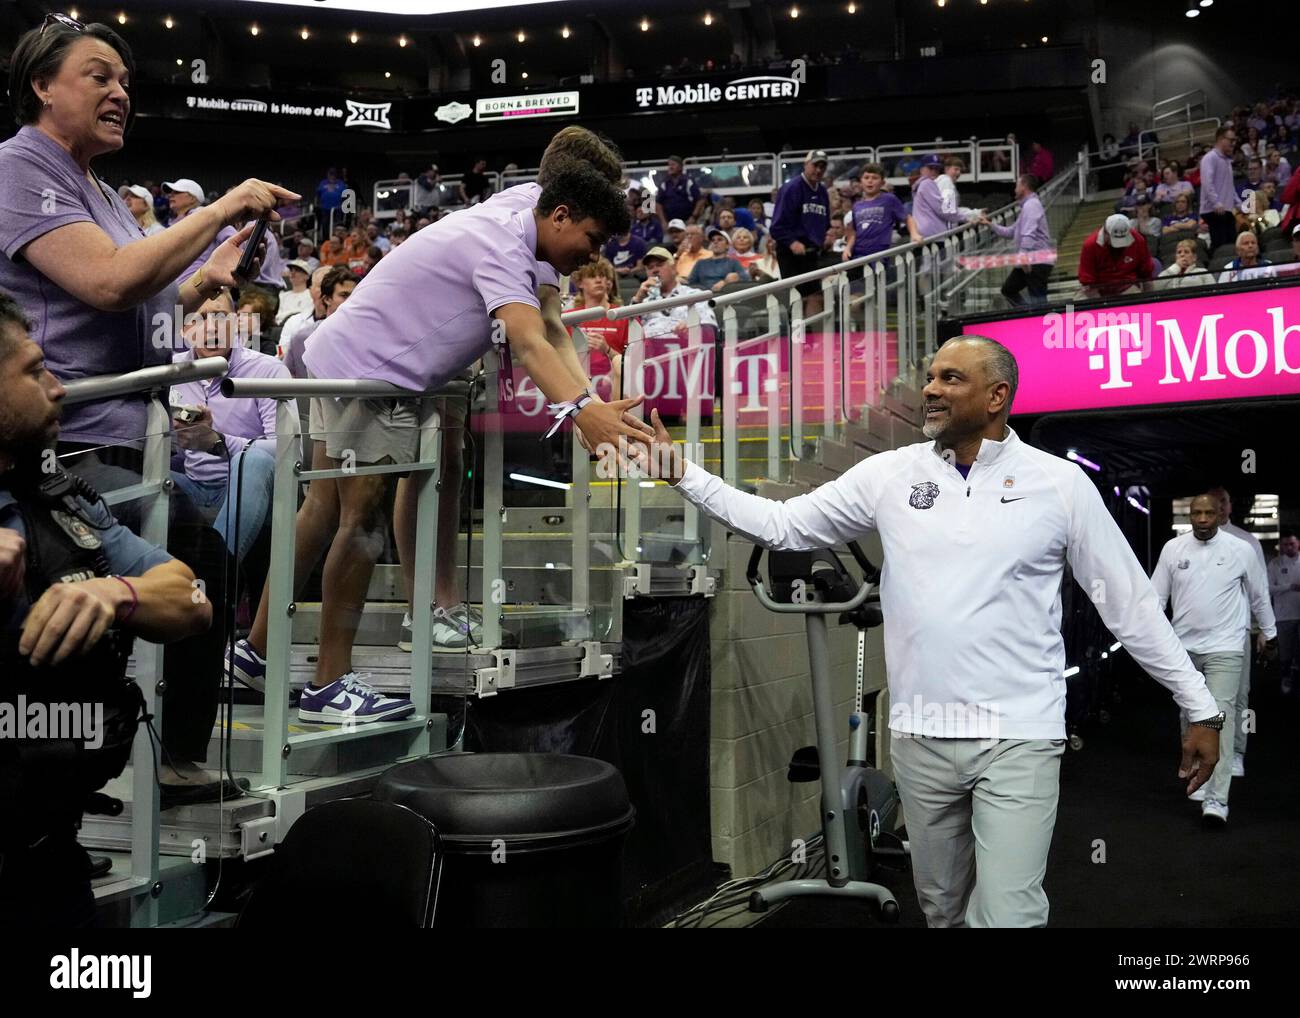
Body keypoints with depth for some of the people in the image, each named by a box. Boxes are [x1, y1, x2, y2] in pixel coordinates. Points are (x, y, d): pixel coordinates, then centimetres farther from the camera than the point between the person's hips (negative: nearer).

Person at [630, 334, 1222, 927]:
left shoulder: (1061, 483, -3)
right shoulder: (891, 474, 3)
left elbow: (1131, 607, 2)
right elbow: (780, 525, 4)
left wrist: (1201, 711, 3)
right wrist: (682, 473, -4)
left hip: (1019, 739, -3)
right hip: (920, 737, 3)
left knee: (1006, 916, -8)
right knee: (942, 908, 19)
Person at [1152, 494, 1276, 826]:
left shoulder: (1240, 550, -4)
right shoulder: (1173, 548, 0)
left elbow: (1259, 594, 10)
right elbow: (1157, 594, 5)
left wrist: (1267, 630, 20)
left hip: (1224, 648, -3)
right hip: (1184, 646, 3)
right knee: (1190, 715, 14)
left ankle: (1216, 799, -16)